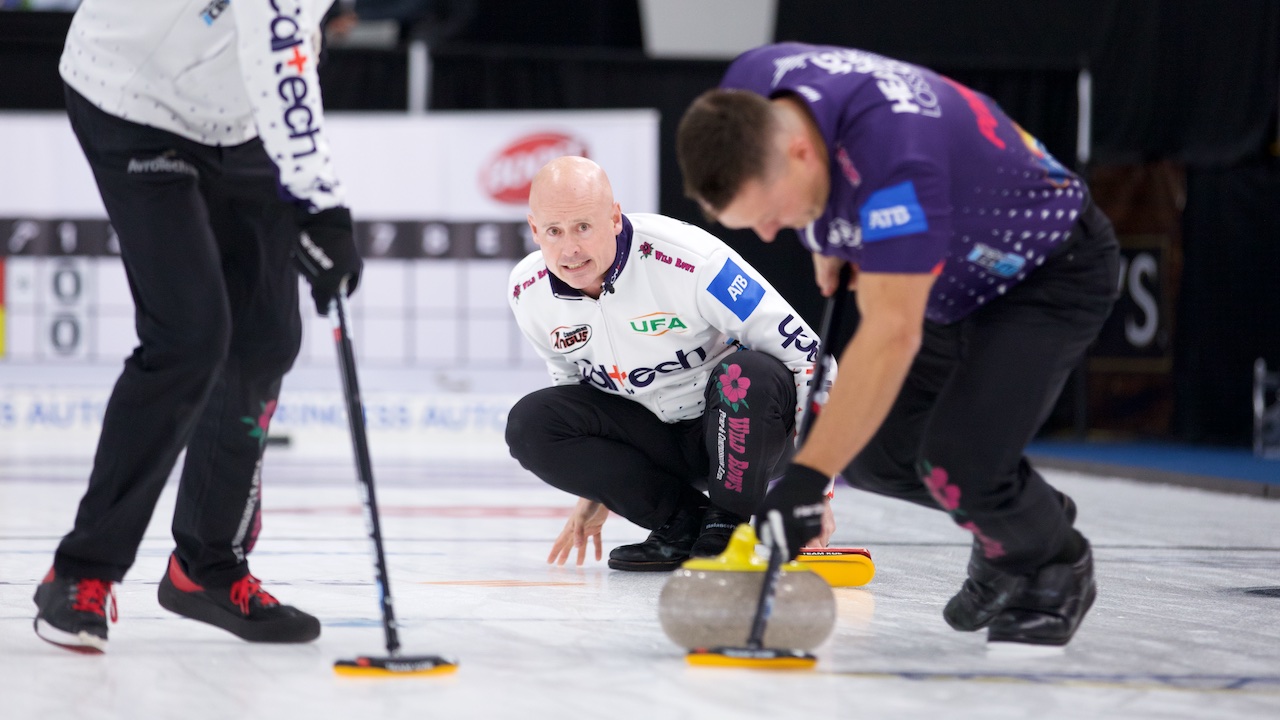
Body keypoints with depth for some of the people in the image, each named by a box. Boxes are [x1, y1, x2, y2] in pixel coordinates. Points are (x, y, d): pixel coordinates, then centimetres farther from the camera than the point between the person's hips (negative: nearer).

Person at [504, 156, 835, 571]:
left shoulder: (690, 260, -29)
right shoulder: (528, 292, -11)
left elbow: (805, 354, -22)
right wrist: (595, 491, 14)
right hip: (649, 436, 5)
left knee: (749, 374, -37)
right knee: (531, 424, -19)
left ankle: (727, 526, -13)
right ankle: (682, 522, -6)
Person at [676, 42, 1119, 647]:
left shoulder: (892, 153, -43)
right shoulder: (746, 94, -19)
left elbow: (893, 334, -45)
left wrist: (805, 480, -47)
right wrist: (827, 235, 11)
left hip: (1051, 273, -8)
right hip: (954, 278, 8)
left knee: (954, 462, -23)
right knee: (868, 451, 2)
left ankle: (1055, 568, 7)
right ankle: (1017, 513, 28)